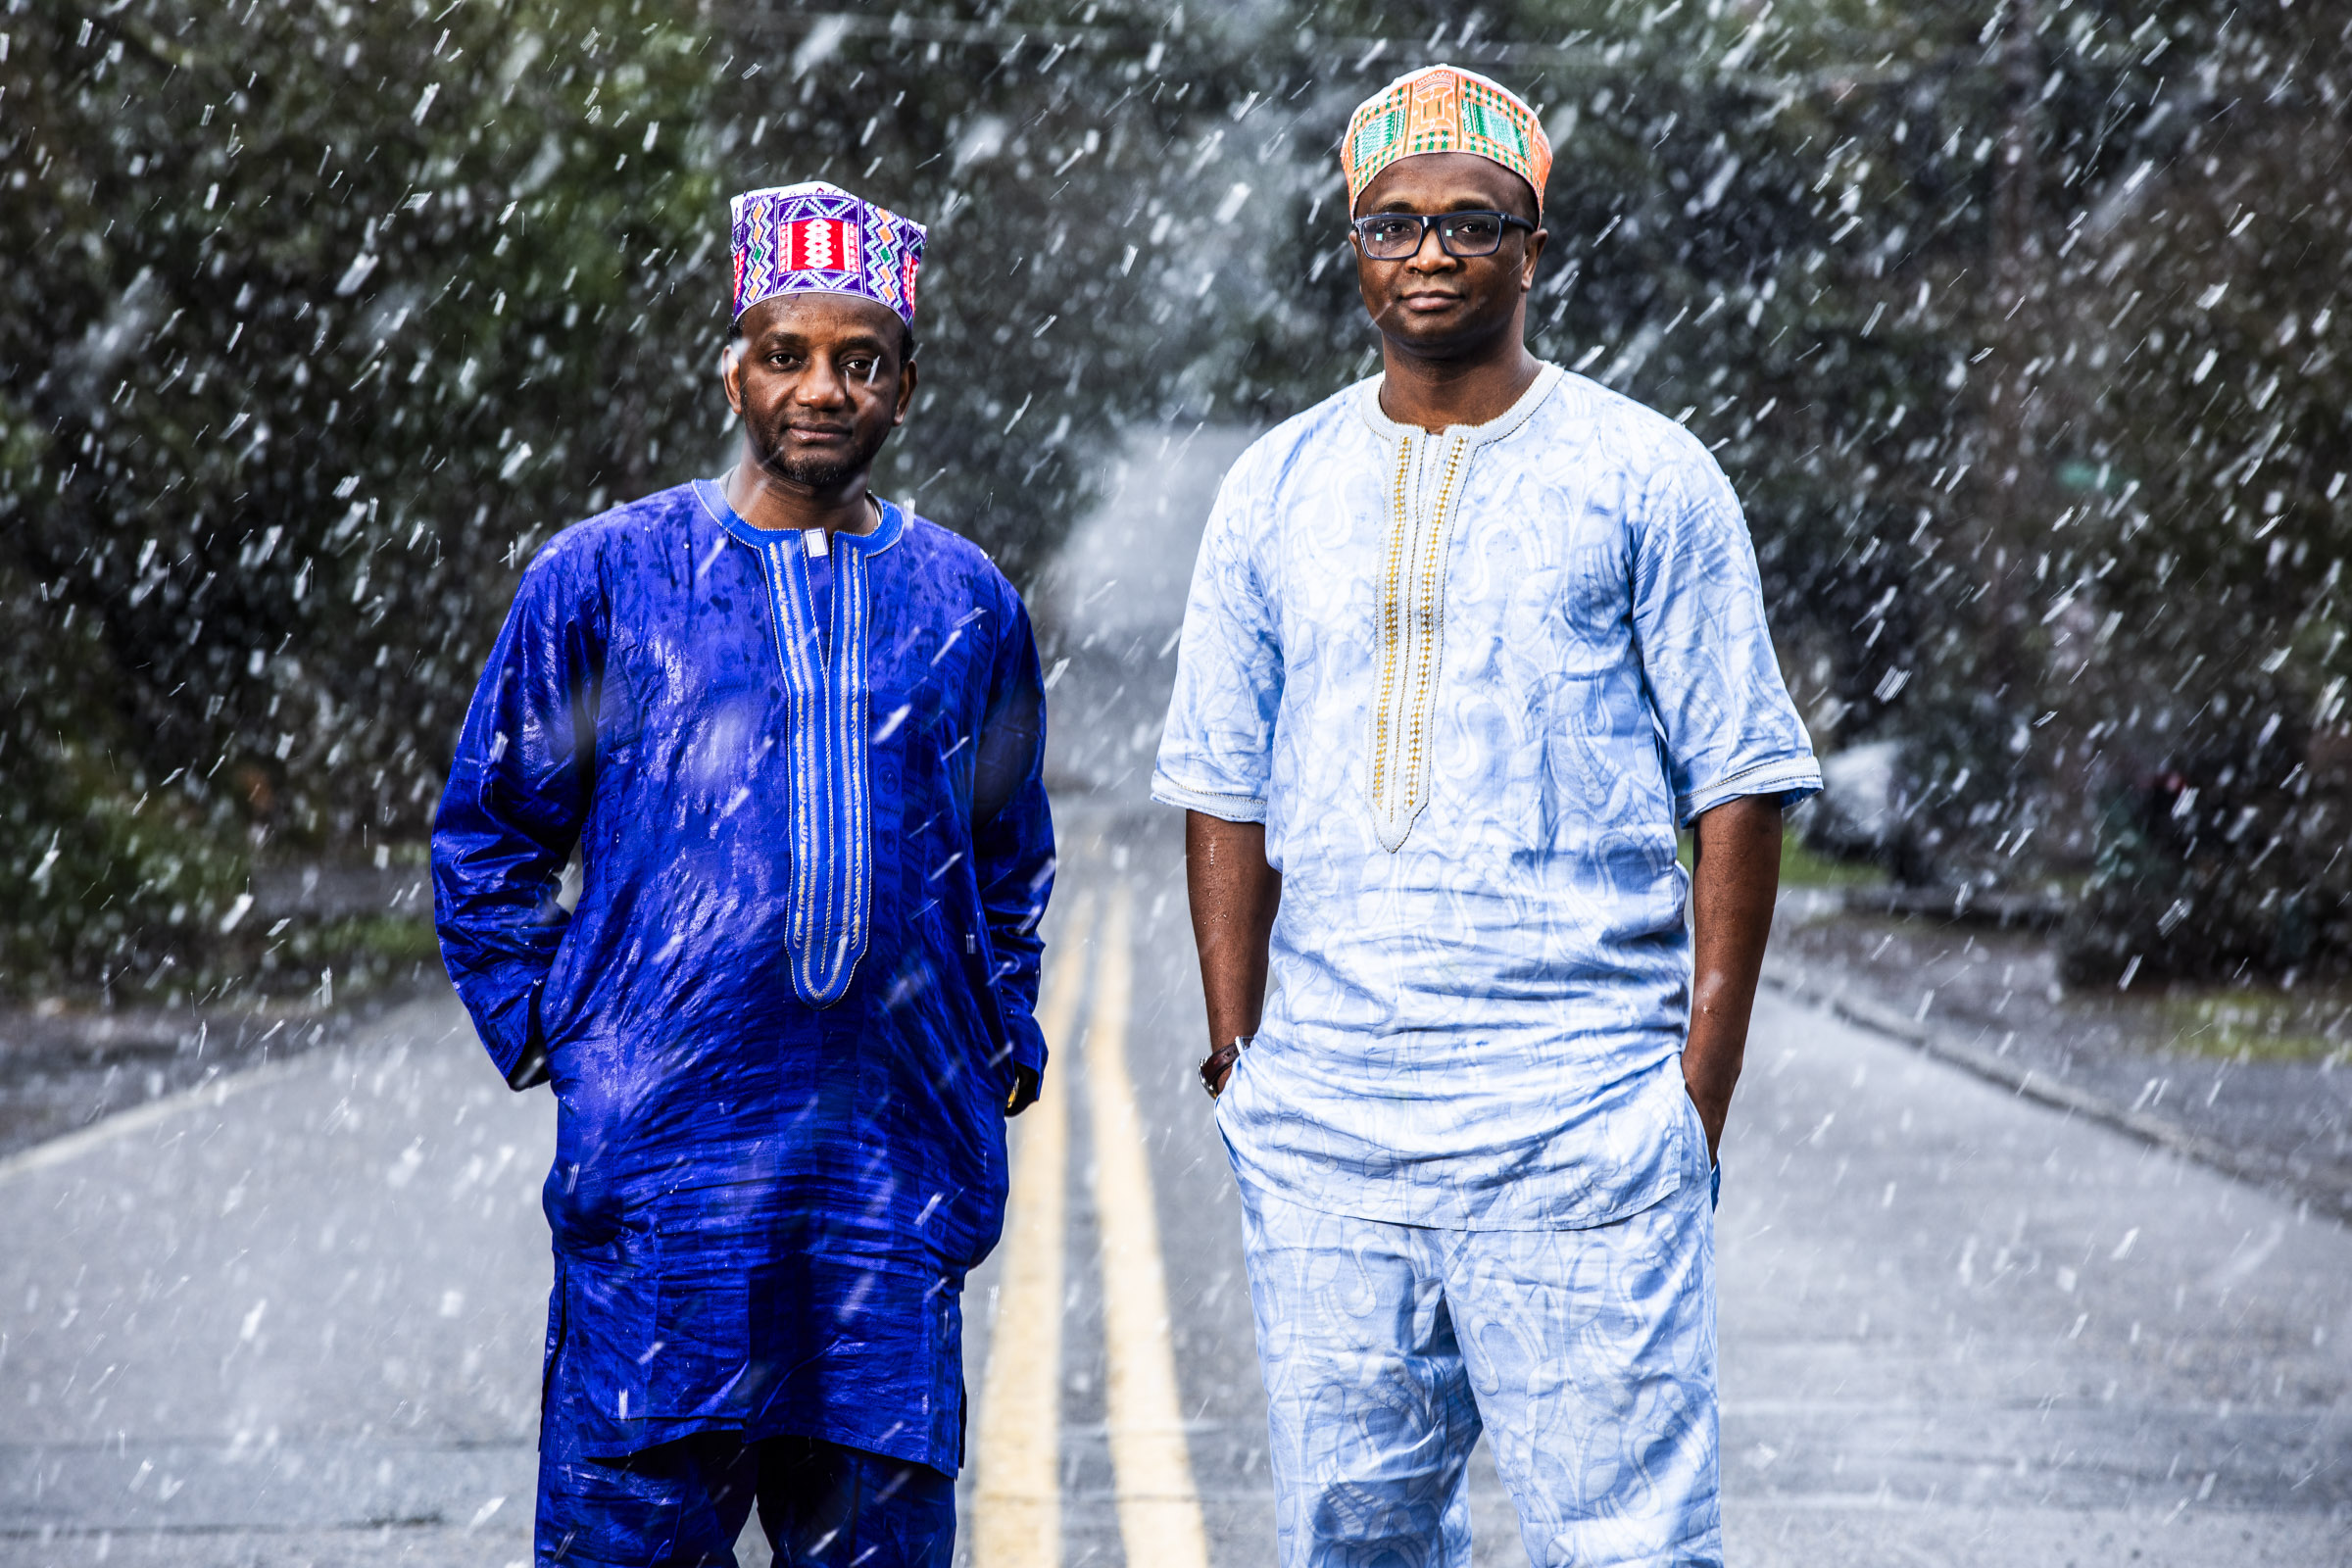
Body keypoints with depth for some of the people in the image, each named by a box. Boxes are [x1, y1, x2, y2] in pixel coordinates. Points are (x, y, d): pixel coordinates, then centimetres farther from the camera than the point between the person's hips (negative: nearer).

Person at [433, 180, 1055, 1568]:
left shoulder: (969, 606, 12)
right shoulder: (606, 579, 4)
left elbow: (1013, 860, 26)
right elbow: (487, 836, 11)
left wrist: (1005, 1044, 15)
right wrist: (541, 1027, 2)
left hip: (896, 1173, 3)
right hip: (660, 1158, -3)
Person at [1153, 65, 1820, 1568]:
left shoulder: (1647, 476, 2)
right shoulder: (1277, 487, 12)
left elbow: (1740, 784, 0)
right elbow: (1227, 793, 15)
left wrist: (1704, 1078, -6)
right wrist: (1240, 1047, 6)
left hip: (1581, 1111, -4)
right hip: (1321, 1120, 4)